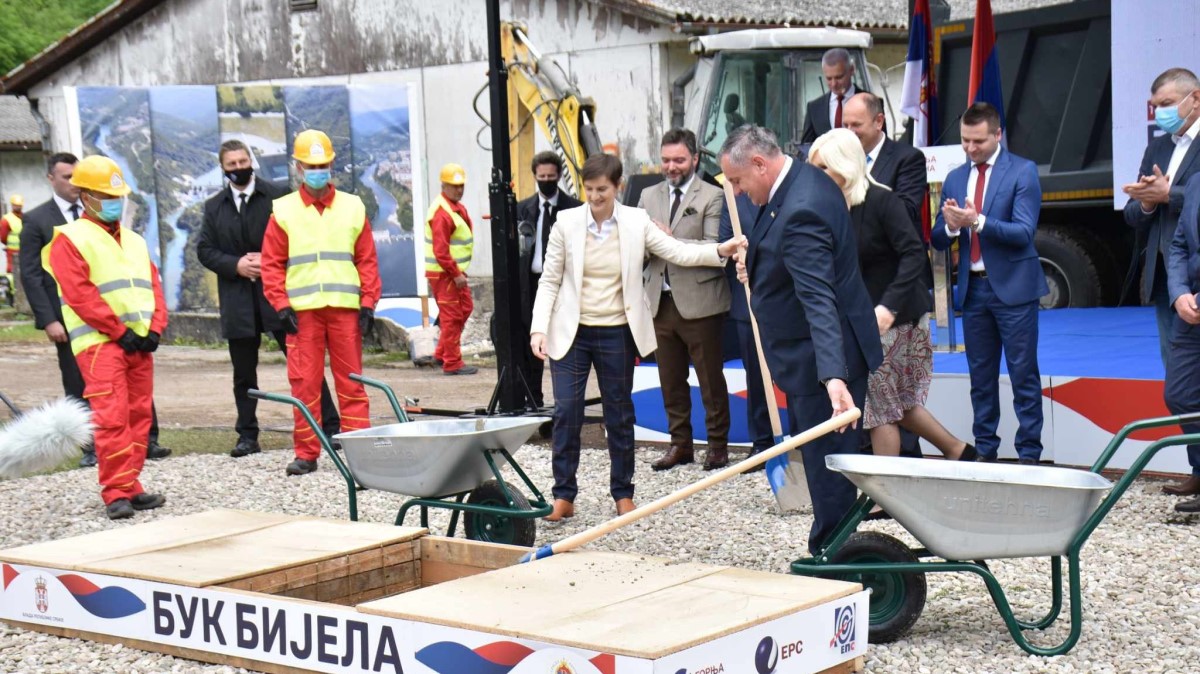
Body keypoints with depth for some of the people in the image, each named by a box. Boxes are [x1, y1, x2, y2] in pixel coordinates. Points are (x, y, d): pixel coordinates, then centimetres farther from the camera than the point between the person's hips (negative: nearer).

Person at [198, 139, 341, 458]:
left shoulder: (276, 197, 2)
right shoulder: (214, 207, 12)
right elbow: (204, 250, 7)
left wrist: (269, 260, -13)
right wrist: (236, 265, -9)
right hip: (237, 300, 3)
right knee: (244, 374, 8)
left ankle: (330, 426, 2)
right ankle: (247, 436, 17)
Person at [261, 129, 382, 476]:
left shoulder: (353, 207, 10)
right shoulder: (283, 211, 6)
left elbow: (367, 260, 9)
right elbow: (271, 263, 4)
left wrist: (368, 302, 1)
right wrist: (281, 305, -5)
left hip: (345, 307, 1)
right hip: (303, 310, -1)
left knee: (351, 380, 2)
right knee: (304, 382, 0)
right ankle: (306, 453, 7)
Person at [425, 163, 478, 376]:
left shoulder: (458, 208, 13)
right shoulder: (441, 213, -20)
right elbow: (440, 251, -25)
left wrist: (460, 271, 16)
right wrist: (456, 274, -21)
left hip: (456, 271, 10)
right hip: (443, 273, -10)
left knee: (465, 308, 16)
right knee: (451, 316, -5)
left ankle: (442, 353, 24)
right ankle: (452, 363, 2)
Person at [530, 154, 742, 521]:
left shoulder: (636, 222, -1)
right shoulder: (566, 223, -3)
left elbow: (677, 251, -5)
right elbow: (549, 281, 0)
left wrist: (719, 251, -20)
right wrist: (539, 329, -9)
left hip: (617, 333, 1)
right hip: (571, 331, -1)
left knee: (619, 414, 9)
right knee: (566, 412, -2)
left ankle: (623, 493, 21)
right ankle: (563, 496, 7)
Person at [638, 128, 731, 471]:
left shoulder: (712, 197, -5)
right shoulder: (648, 196, 13)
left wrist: (671, 241, -21)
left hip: (699, 302, -5)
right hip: (661, 301, 5)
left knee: (711, 379, 4)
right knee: (670, 380, 12)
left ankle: (718, 443, 15)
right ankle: (680, 444, 22)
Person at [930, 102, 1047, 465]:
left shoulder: (1023, 172, -4)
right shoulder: (955, 178, 11)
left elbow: (1023, 233, -14)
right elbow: (938, 240, 9)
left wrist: (978, 222, -25)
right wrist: (951, 226, -14)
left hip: (1012, 286, -5)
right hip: (973, 287, 5)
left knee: (1023, 375, -2)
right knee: (980, 376, 10)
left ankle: (1029, 454, 2)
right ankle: (984, 450, 17)